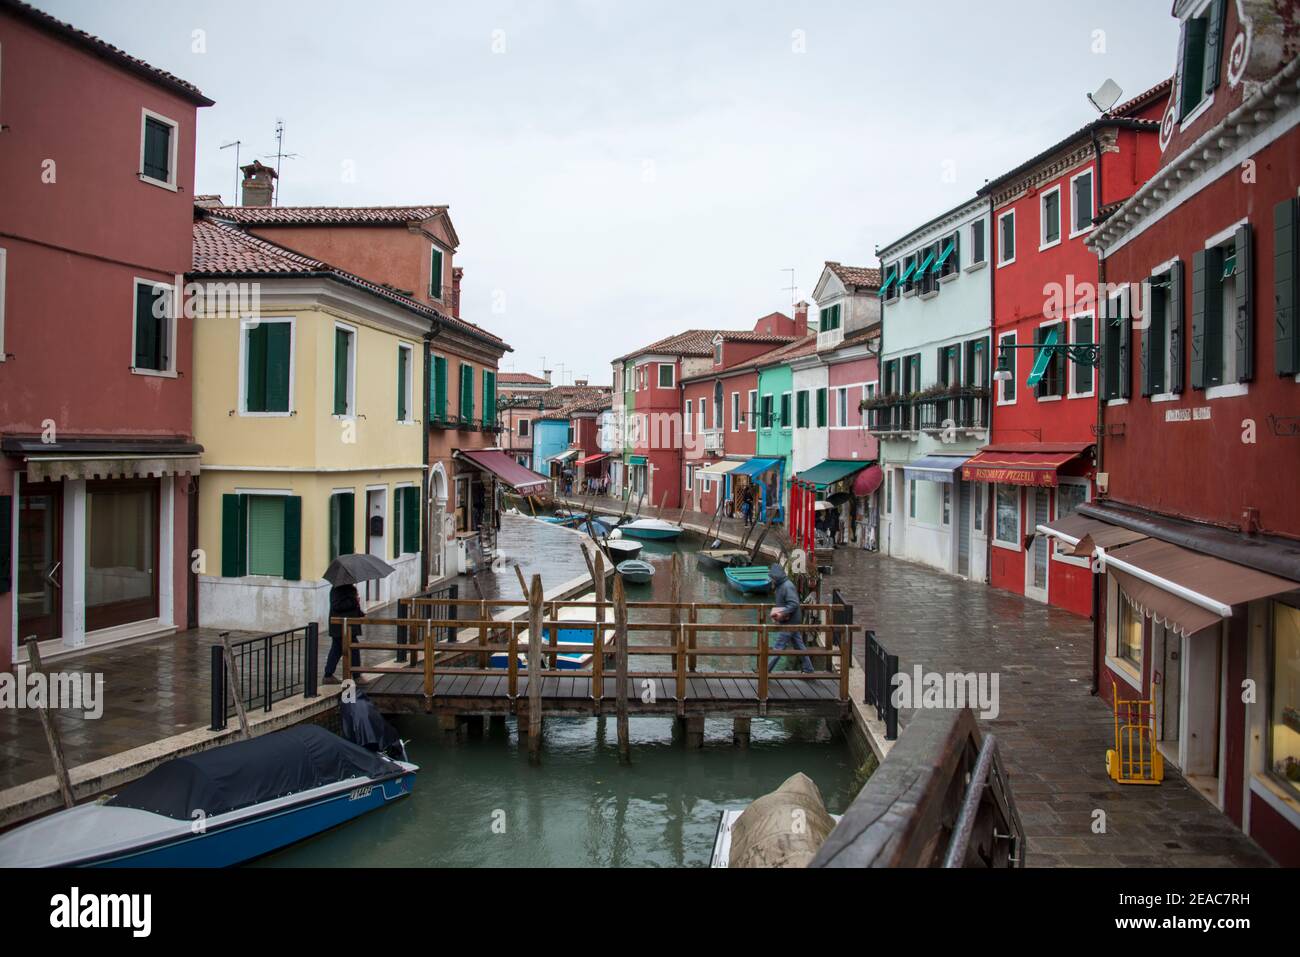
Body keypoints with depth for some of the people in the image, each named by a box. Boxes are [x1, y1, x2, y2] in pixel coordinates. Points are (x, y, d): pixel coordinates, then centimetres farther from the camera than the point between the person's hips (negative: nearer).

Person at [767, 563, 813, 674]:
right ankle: (808, 670, 20)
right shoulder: (780, 586, 11)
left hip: (789, 623, -10)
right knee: (799, 645, 14)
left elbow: (794, 604, -26)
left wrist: (782, 614, -28)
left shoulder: (787, 586, -20)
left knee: (779, 648, -3)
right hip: (793, 622, 10)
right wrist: (776, 612, 5)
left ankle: (766, 670, 2)